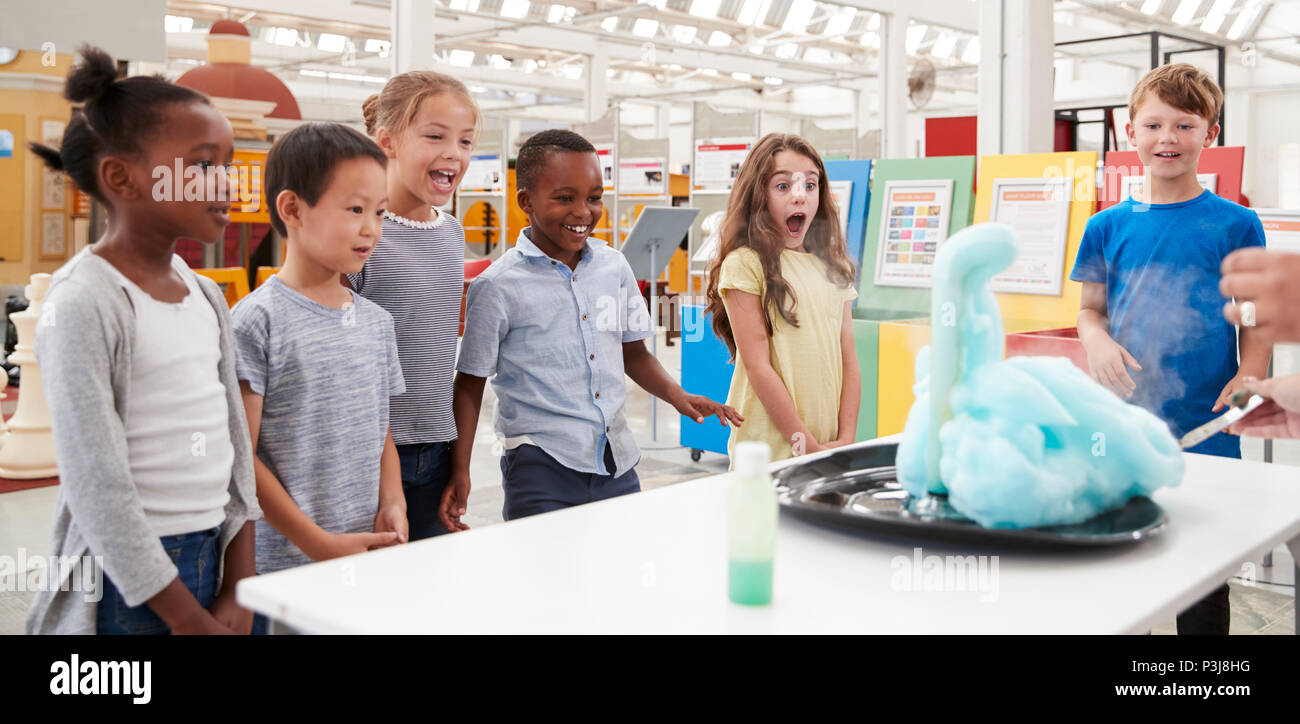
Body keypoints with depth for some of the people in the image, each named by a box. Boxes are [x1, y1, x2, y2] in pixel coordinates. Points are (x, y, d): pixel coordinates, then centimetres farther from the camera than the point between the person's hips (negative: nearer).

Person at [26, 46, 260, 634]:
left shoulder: (207, 296, 6)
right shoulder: (84, 304, -16)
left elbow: (234, 446, 8)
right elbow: (98, 484, -18)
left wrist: (239, 592, 4)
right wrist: (191, 620, -14)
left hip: (211, 560, 6)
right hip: (127, 583, -6)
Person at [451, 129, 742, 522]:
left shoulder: (614, 266, 8)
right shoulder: (497, 287, -6)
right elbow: (470, 382, -1)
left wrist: (678, 397, 3)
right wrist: (460, 472, -6)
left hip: (617, 464, 5)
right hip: (541, 466, -4)